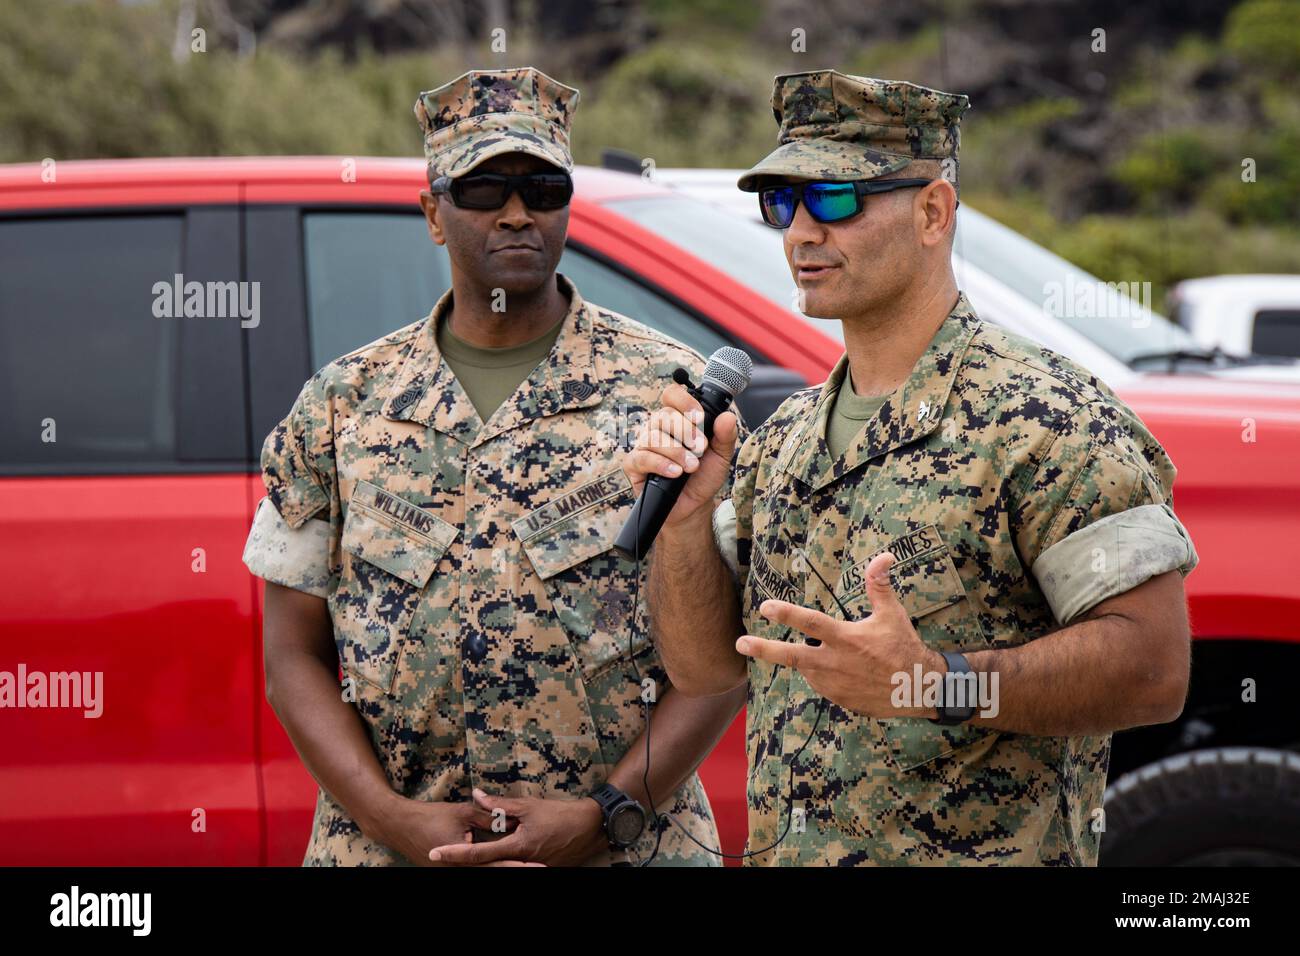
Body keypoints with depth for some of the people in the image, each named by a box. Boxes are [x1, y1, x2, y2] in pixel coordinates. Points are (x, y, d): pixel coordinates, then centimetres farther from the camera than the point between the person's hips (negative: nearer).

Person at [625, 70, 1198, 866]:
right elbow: (704, 664, 10)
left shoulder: (1048, 418, -13)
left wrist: (936, 685, -28)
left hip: (981, 854, -6)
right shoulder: (786, 438, 10)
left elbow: (1154, 667, -18)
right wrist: (683, 521, -6)